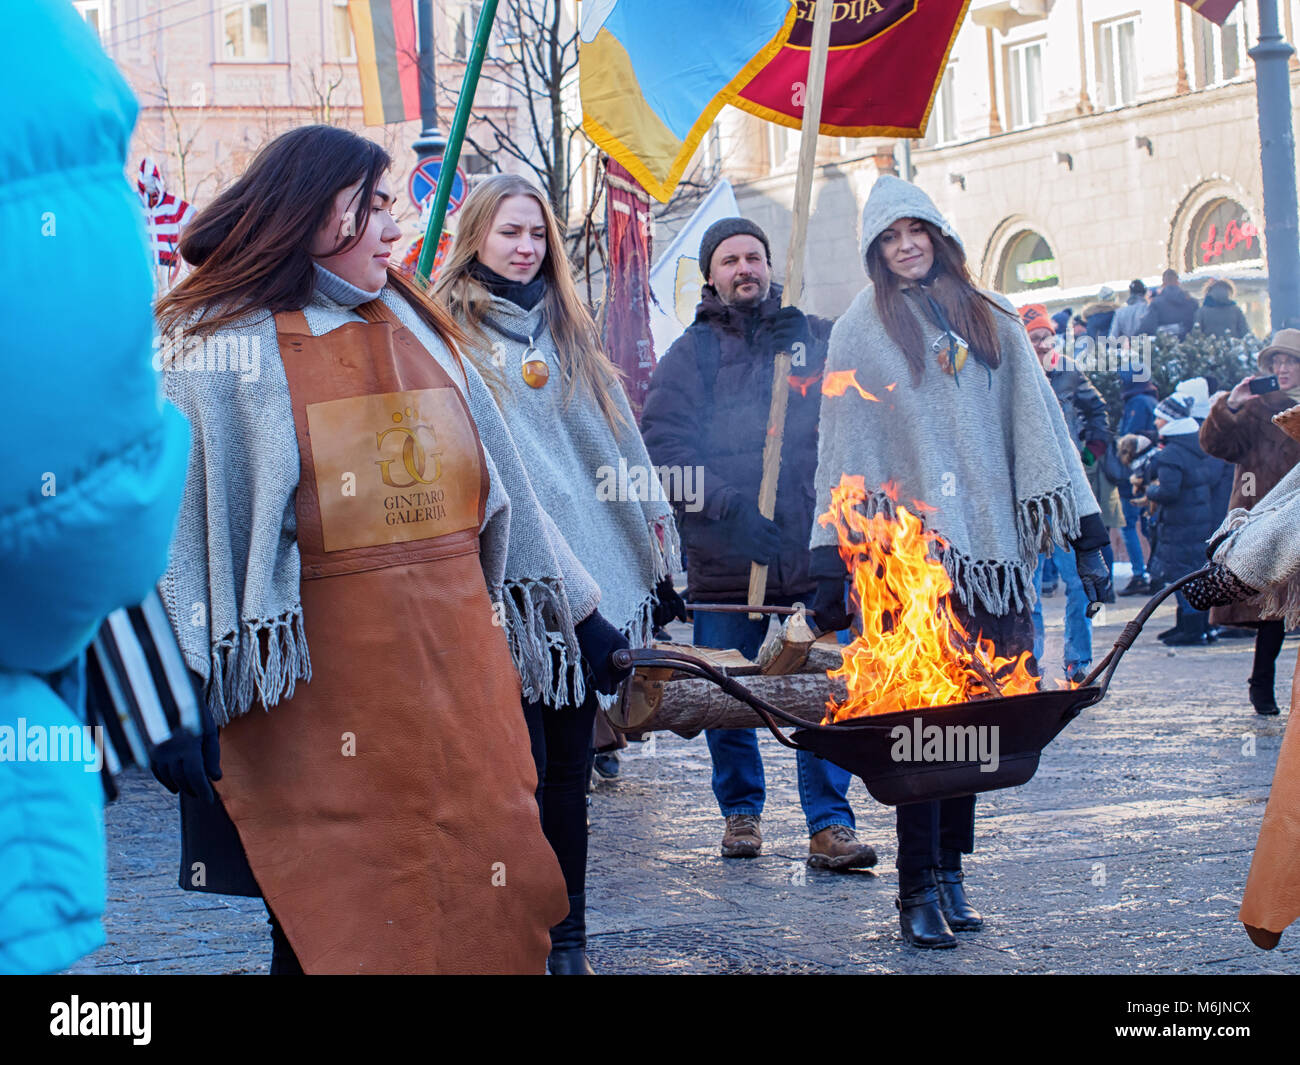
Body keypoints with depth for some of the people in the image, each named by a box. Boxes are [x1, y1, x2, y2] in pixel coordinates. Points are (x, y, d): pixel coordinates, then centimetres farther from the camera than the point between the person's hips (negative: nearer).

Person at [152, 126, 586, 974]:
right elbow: (179, 521, -10)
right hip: (322, 683, -5)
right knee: (333, 926, 1)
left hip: (458, 663, 5)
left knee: (483, 900, 7)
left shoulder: (413, 326, 14)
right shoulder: (222, 344, -4)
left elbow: (497, 485, 19)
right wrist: (183, 693, -17)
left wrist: (580, 614, 20)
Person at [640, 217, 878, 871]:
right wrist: (726, 504, -15)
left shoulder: (817, 339, 13)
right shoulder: (693, 353, 7)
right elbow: (662, 442, -4)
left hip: (818, 549, 1)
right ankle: (741, 812, 23)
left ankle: (829, 824, 0)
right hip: (725, 557, 0)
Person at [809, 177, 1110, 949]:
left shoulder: (991, 320, 14)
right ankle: (919, 890, -3)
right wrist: (832, 567, -3)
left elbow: (1038, 423, 11)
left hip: (988, 539, 3)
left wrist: (1085, 533, 4)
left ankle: (950, 869, 13)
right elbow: (843, 450, 3)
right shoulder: (862, 330, 6)